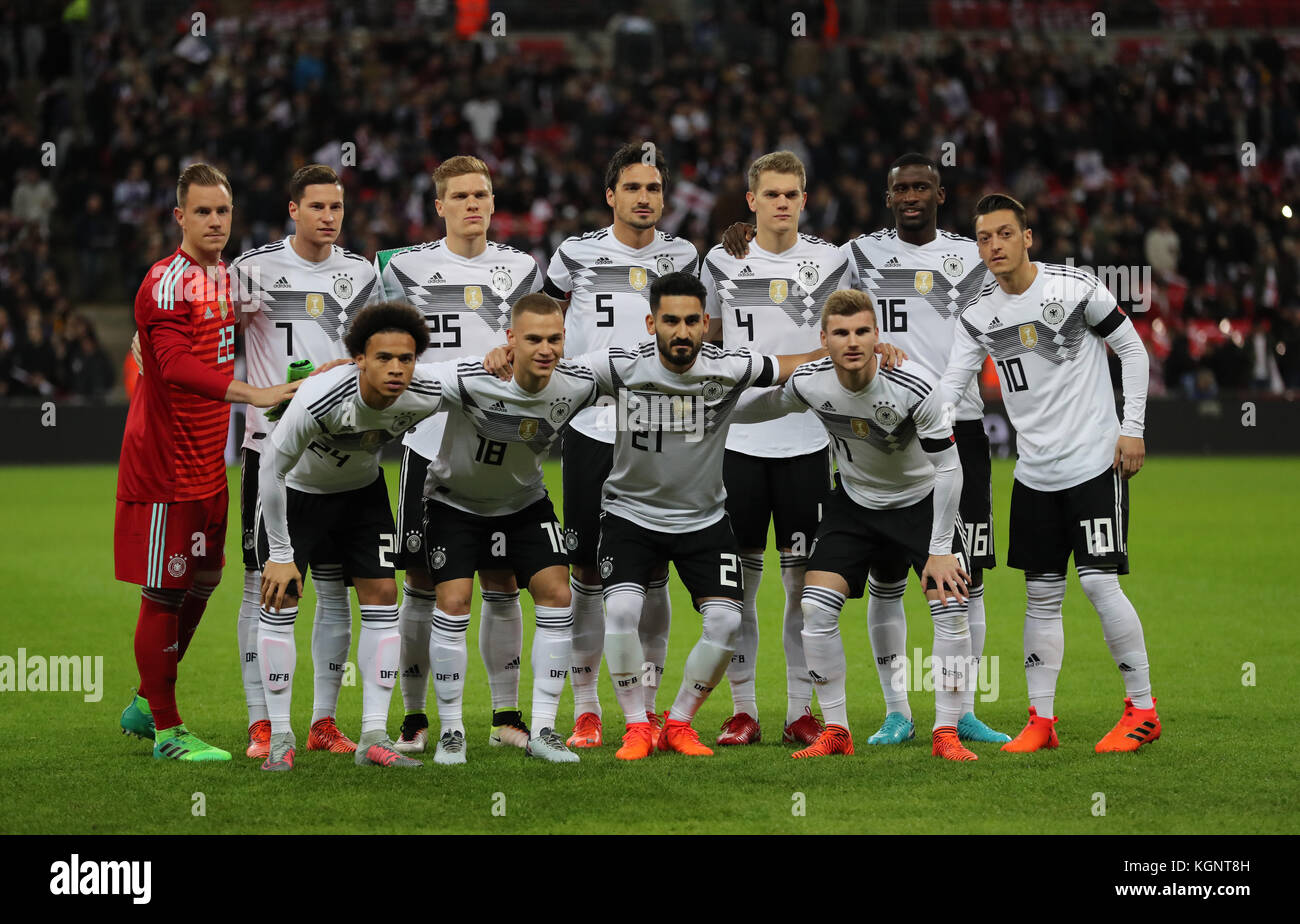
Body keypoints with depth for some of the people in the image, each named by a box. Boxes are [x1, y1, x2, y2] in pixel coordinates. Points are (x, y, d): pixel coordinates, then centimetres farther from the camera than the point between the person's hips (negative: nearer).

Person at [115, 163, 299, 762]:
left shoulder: (226, 276, 13)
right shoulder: (169, 282, -15)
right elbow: (176, 365, -27)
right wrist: (255, 395, -34)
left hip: (205, 460, 9)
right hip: (164, 462, -9)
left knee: (201, 583, 15)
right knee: (165, 593, -4)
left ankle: (144, 707, 29)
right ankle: (166, 731, 1)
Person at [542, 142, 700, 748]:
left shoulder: (682, 258, 6)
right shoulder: (577, 254, 0)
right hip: (591, 429, -2)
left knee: (653, 571, 4)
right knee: (588, 569, 0)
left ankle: (648, 704, 15)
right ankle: (585, 710, 7)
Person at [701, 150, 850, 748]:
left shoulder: (831, 262, 3)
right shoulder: (723, 262, 5)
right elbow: (703, 337, 17)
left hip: (805, 439, 0)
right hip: (738, 440, 1)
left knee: (803, 577, 1)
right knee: (738, 579, 2)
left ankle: (801, 710, 8)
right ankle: (742, 709, 10)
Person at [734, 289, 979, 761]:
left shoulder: (915, 389, -30)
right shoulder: (809, 383, -20)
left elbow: (947, 467, -21)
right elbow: (763, 407, 6)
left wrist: (939, 550, -20)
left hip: (921, 501, -3)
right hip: (854, 501, 3)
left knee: (951, 608, -17)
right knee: (815, 607, -11)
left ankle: (946, 734, -3)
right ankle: (836, 731, 3)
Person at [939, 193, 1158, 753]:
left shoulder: (1075, 288, -10)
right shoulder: (979, 315, 3)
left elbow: (1132, 348, -1)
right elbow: (951, 386, 0)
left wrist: (1132, 428, -5)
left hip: (1095, 461, -5)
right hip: (1034, 472, 5)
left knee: (1099, 582, -10)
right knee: (1041, 595, 6)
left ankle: (1142, 709, 1)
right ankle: (1041, 719, 12)